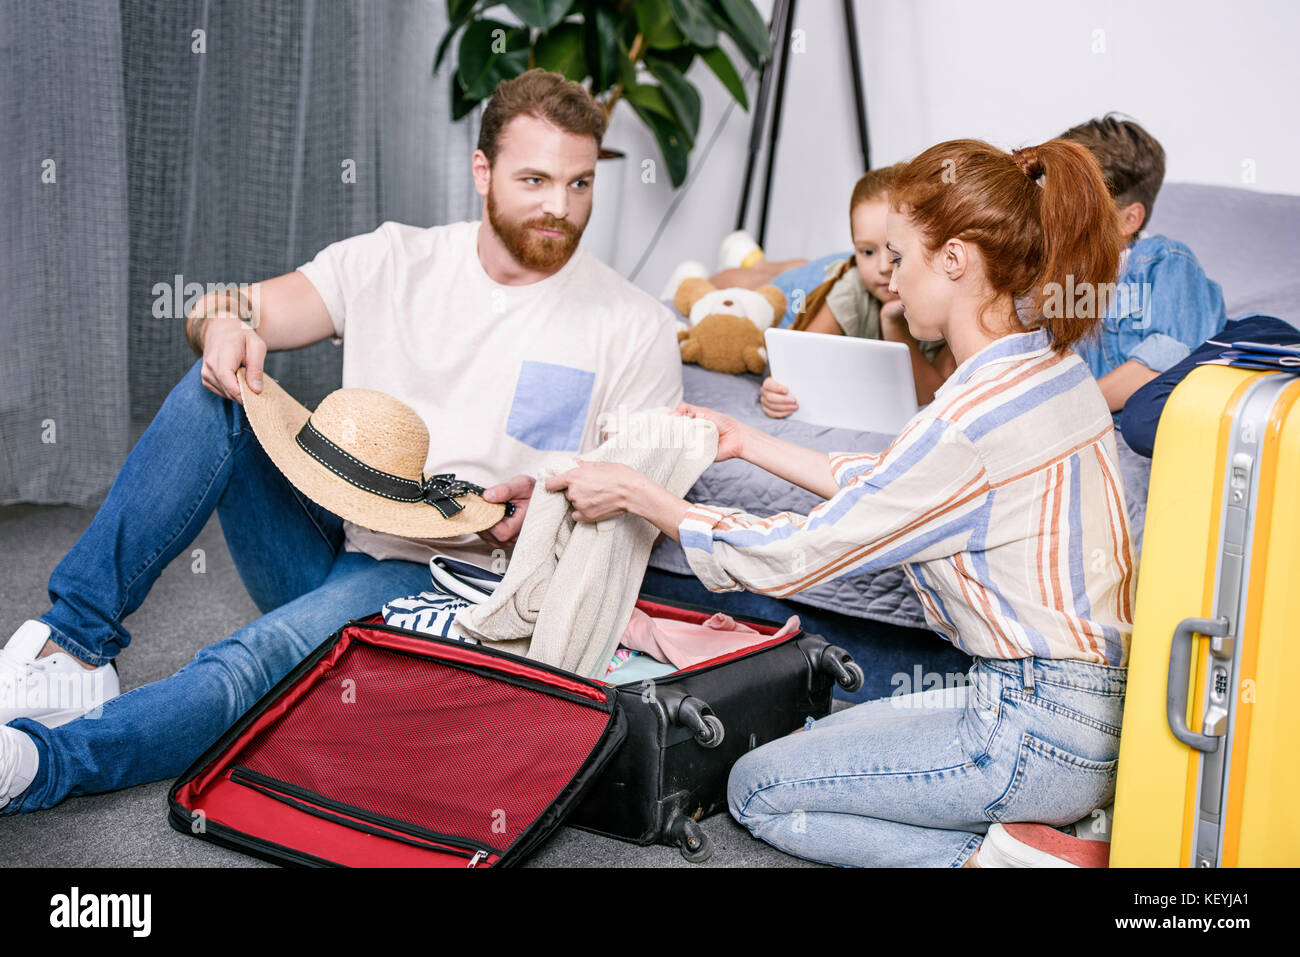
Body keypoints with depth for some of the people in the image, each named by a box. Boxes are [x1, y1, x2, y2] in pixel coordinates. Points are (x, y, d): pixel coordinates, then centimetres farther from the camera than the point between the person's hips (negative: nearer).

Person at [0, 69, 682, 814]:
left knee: (252, 665, -31)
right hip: (326, 543, 4)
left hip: (443, 577, -4)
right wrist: (228, 321, -20)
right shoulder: (394, 262, 7)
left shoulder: (636, 328, -1)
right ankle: (73, 643, -21)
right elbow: (225, 313, 7)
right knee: (217, 387, -19)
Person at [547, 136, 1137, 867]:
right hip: (1092, 705, 9)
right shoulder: (1051, 362, 4)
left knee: (758, 788, 5)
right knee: (811, 745, 23)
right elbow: (889, 488, 15)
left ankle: (988, 852, -6)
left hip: (1040, 732, -9)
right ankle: (1037, 822, 10)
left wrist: (635, 495, -4)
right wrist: (749, 444, 20)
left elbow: (792, 557, -15)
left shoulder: (973, 420, -25)